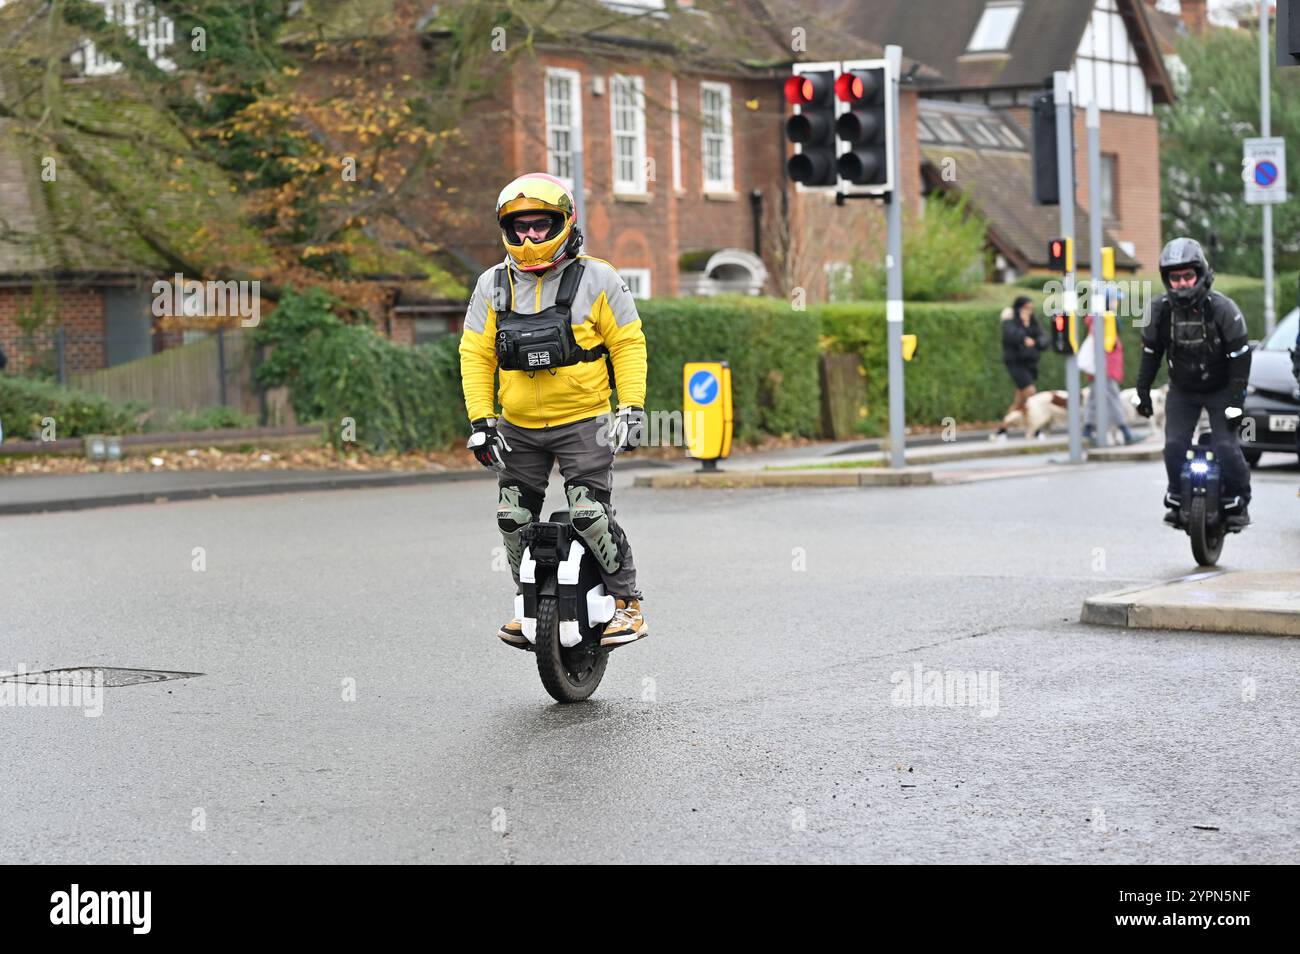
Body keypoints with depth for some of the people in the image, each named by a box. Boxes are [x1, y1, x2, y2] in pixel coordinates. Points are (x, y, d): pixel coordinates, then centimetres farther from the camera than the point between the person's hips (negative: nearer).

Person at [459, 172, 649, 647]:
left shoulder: (596, 279, -2)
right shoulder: (493, 286, 6)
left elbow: (627, 342, 0)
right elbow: (475, 355, 6)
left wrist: (632, 407, -8)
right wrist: (481, 420, -2)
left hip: (583, 423, -4)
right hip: (518, 428, 4)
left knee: (591, 515, -14)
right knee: (513, 519, 5)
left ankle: (627, 603, 0)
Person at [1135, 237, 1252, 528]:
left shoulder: (1222, 309, -21)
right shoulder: (1160, 310, -11)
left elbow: (1240, 357, -16)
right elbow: (1150, 352, 3)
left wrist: (1235, 401, -19)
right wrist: (1142, 392, 3)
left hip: (1220, 389, -3)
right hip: (1181, 390, 3)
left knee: (1226, 446, -14)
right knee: (1174, 446, -9)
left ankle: (1237, 503, 2)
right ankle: (1176, 501, 7)